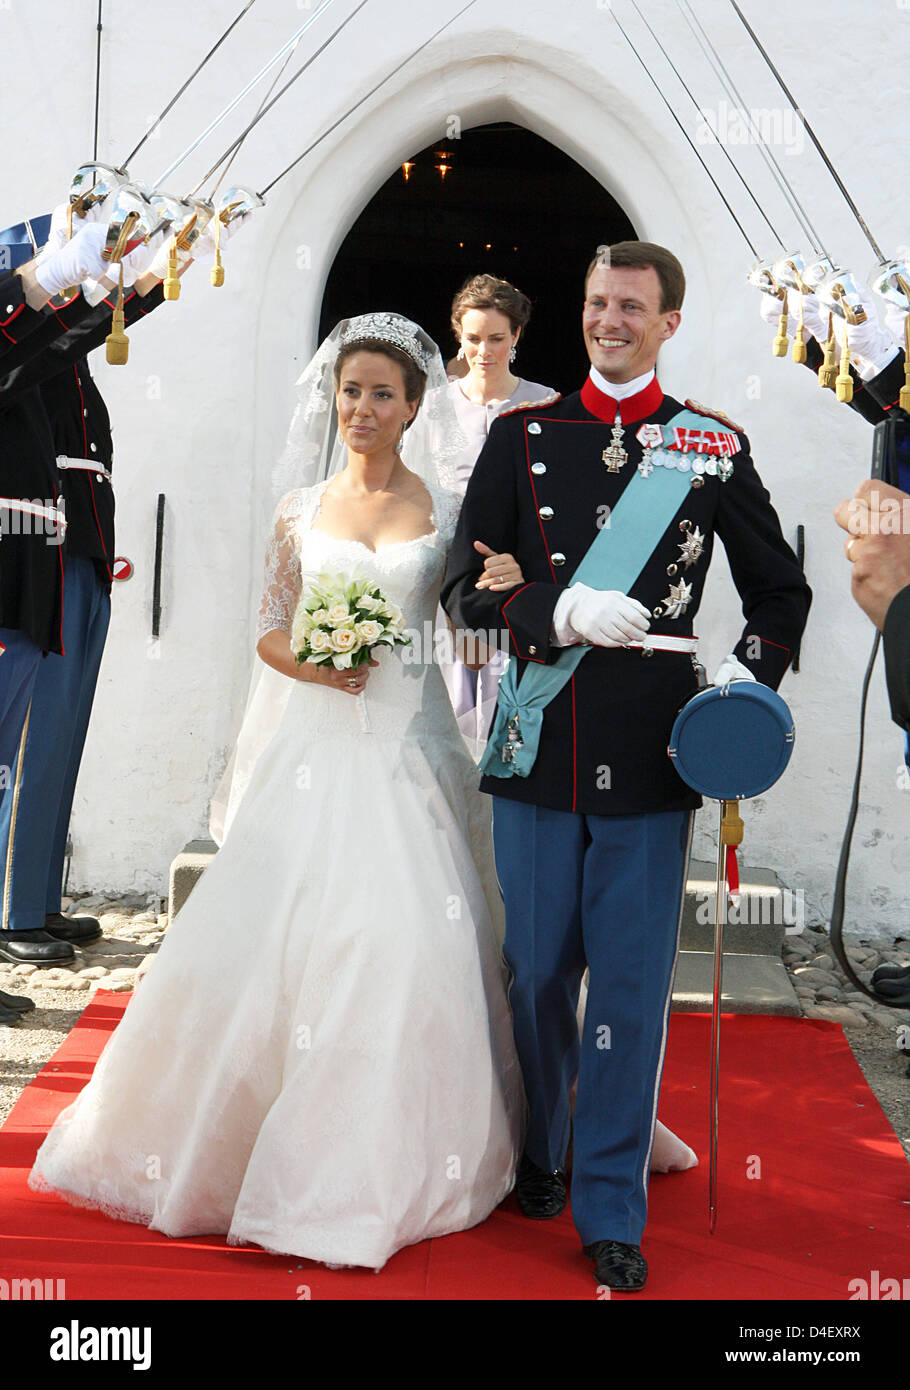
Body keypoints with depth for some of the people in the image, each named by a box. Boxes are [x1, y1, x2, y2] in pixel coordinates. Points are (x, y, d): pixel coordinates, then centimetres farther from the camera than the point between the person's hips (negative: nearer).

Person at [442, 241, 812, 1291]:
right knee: (537, 972, 12)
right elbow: (465, 590, 3)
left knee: (632, 985, 4)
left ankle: (611, 1212, 19)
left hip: (651, 755, -1)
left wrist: (748, 675, -5)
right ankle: (540, 1156, 36)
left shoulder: (714, 445, 6)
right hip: (540, 747, 1)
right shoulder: (521, 435, 7)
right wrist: (559, 611, -15)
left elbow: (780, 591, 13)